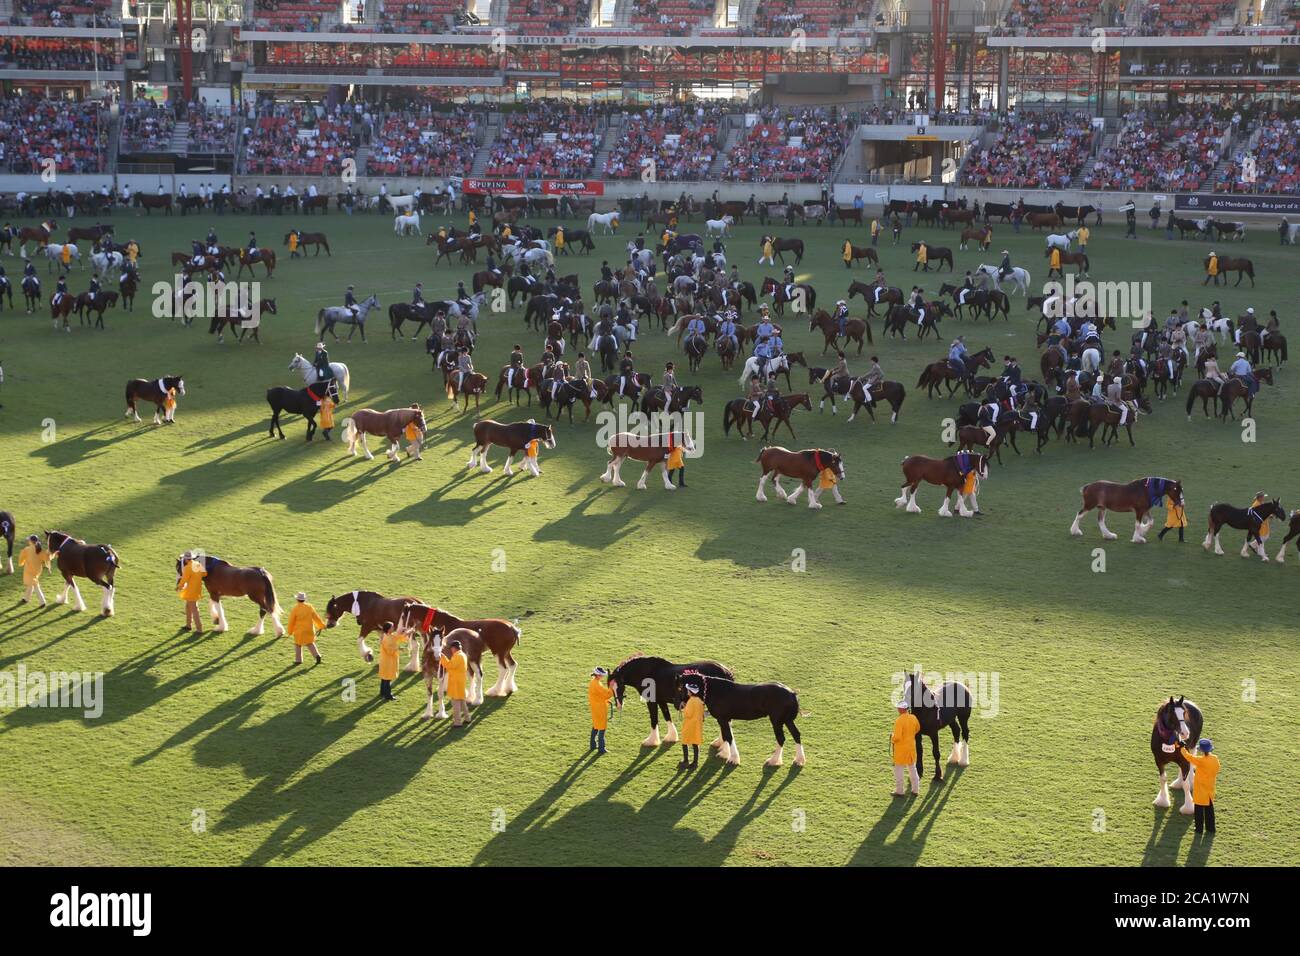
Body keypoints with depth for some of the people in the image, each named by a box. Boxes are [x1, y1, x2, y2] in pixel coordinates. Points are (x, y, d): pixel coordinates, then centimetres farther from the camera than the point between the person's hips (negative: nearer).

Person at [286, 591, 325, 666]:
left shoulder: (295, 609, -15)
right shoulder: (309, 607, -6)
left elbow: (291, 621, -7)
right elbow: (316, 617, 1)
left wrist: (290, 631, 6)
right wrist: (321, 626, 12)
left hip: (299, 631, -3)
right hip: (309, 630, 3)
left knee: (298, 645, 13)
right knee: (310, 643, 18)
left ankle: (298, 660, 15)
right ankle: (317, 655, 0)